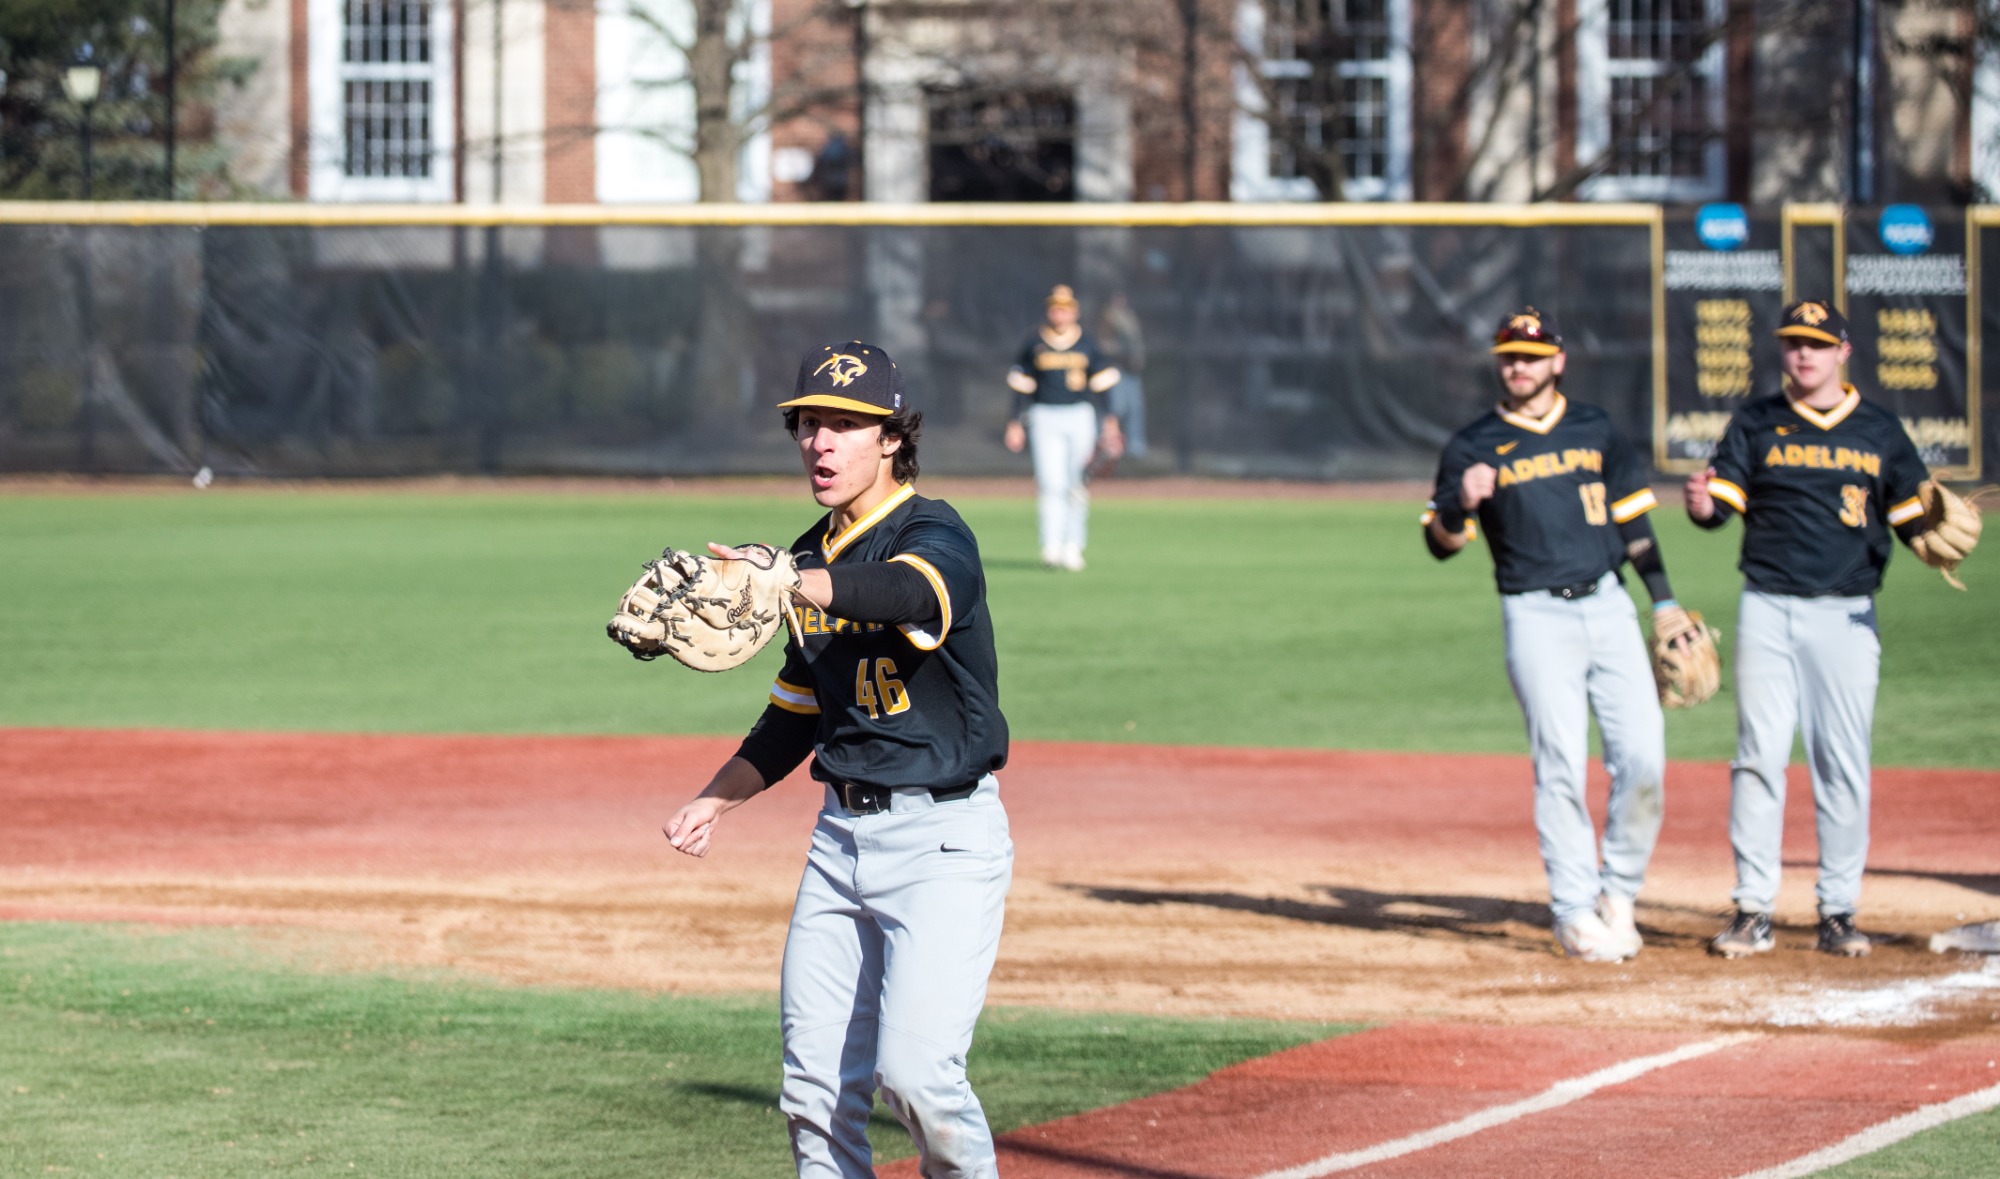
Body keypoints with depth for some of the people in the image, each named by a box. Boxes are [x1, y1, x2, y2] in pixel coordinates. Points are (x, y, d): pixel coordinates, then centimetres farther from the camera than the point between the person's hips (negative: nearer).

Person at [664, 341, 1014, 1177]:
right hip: (843, 833, 7)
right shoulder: (813, 556, 12)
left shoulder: (936, 535, -11)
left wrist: (784, 584, -53)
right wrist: (717, 799, 11)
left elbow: (910, 592, -37)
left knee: (914, 1069, -19)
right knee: (816, 1091, 4)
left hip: (944, 834, -7)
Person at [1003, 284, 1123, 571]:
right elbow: (1022, 387, 7)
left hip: (1081, 417, 1)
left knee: (1076, 485, 3)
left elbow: (1100, 386, 8)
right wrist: (1016, 423, 2)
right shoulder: (1034, 344, 4)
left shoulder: (1086, 343, 6)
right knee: (1050, 481, -13)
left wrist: (1109, 422, 3)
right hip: (1045, 417, -1)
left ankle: (1073, 546, 11)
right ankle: (1051, 545, -17)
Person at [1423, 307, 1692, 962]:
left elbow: (1632, 518, 17)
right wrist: (1461, 504, -23)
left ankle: (1618, 894, 10)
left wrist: (1663, 600, 11)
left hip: (1608, 607, 3)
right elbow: (1441, 541, -1)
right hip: (1537, 619, -3)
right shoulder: (1474, 445, 4)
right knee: (1561, 766, -7)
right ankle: (1576, 914, -1)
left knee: (1643, 756, -6)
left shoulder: (1596, 430, 13)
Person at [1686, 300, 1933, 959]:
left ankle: (1838, 911, 7)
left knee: (1844, 765, 0)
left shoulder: (1880, 431, 8)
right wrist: (1702, 505, -24)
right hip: (1768, 612, 0)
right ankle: (1753, 911, 0)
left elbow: (1913, 518, 7)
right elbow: (1723, 502, -1)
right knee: (1758, 757, -3)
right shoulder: (1756, 424, 7)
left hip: (1846, 615, 0)